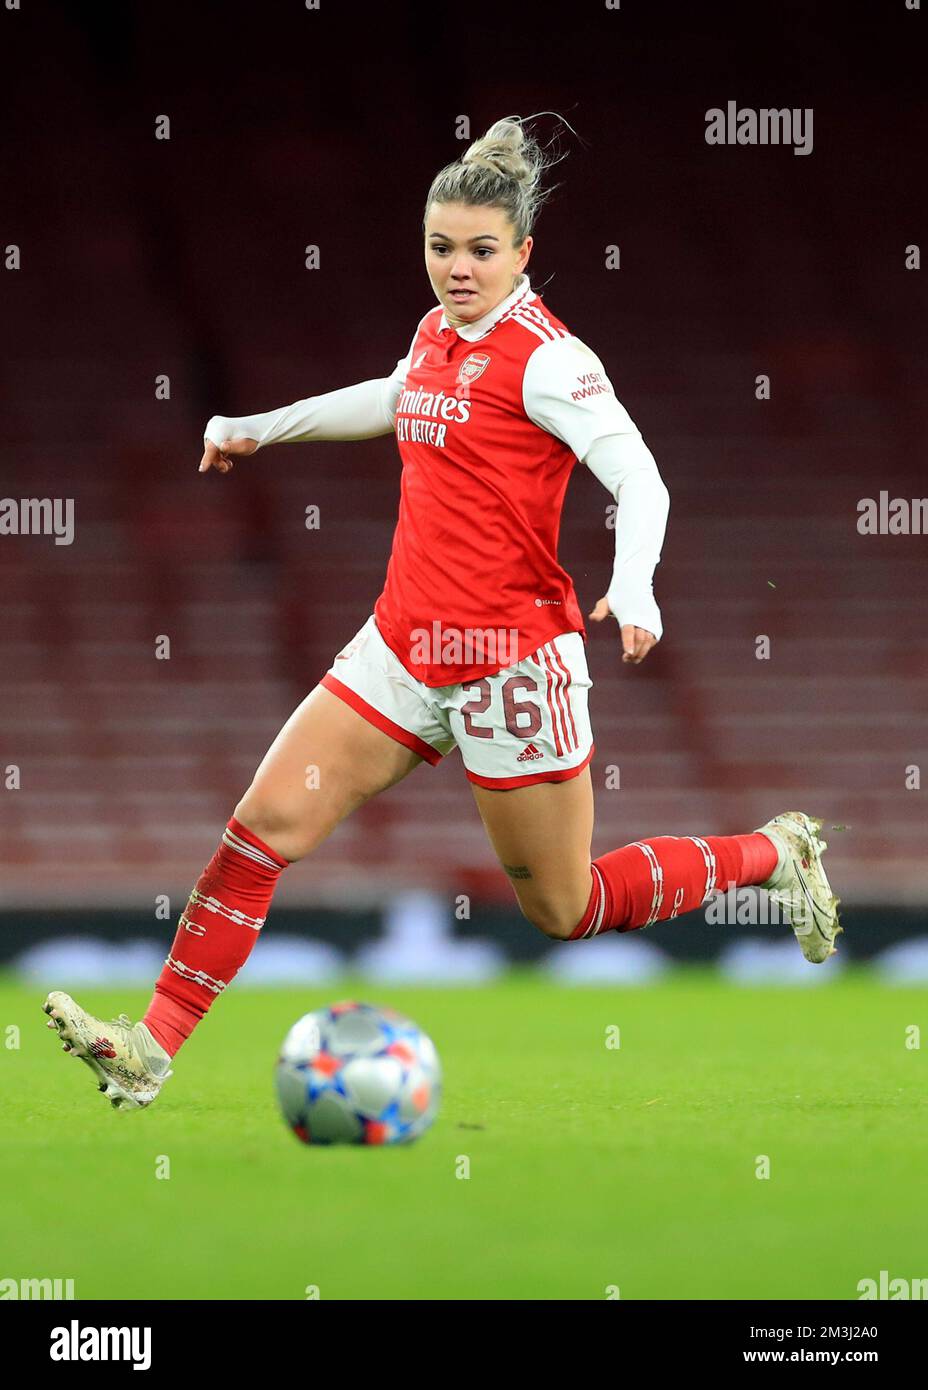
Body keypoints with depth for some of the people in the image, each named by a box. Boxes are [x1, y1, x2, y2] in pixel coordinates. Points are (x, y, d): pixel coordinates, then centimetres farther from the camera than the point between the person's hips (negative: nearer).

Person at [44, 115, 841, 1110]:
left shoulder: (541, 355, -14)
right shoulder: (436, 333, 8)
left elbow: (640, 478, -21)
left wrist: (632, 588, -39)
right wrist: (259, 428, 43)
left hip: (512, 655, -7)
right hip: (407, 643, 7)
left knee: (566, 912, 5)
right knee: (266, 823, -5)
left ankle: (772, 854, 26)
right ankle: (151, 1049, -2)